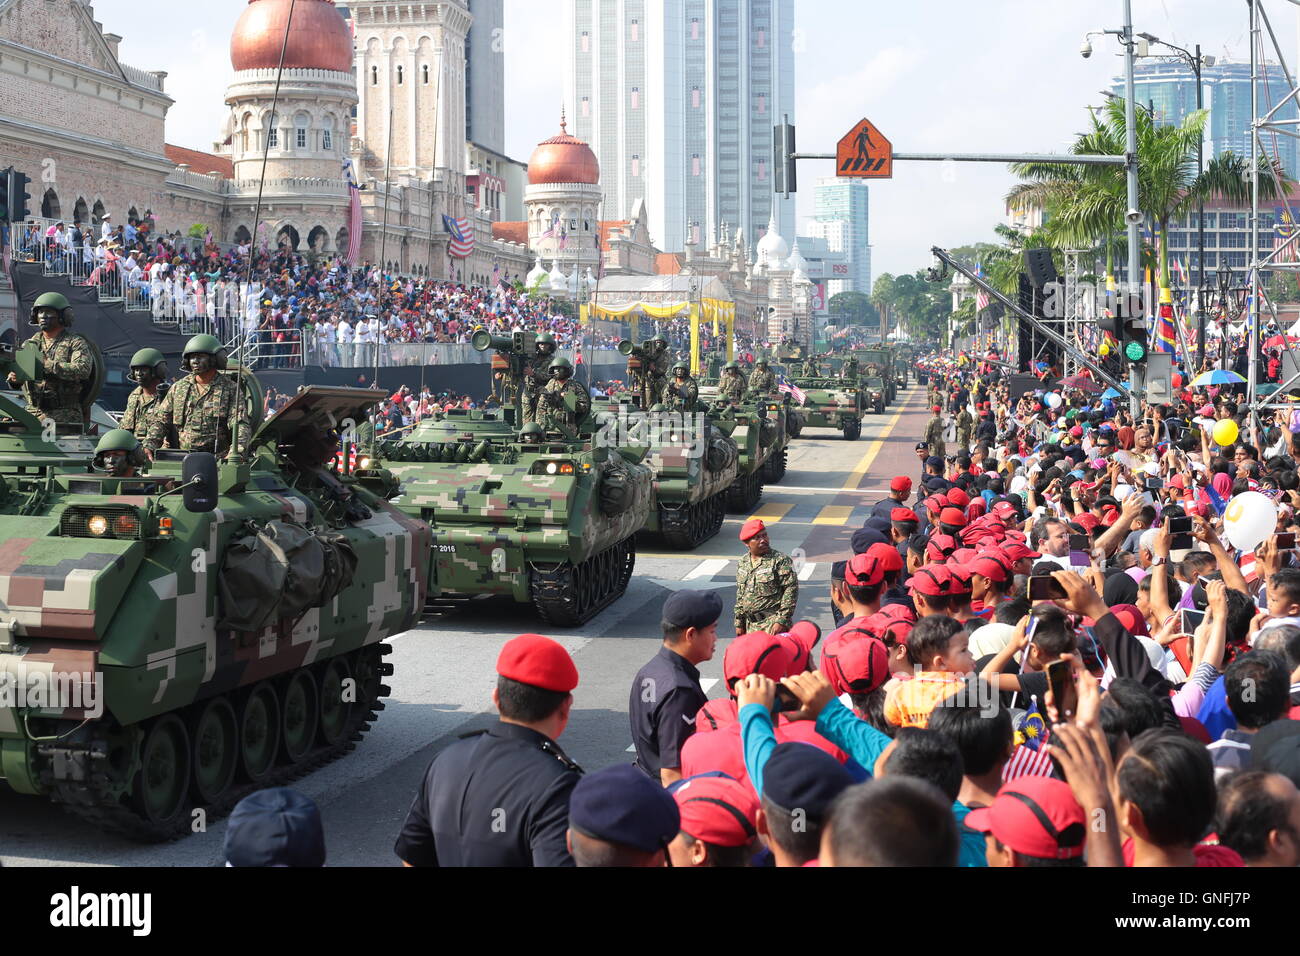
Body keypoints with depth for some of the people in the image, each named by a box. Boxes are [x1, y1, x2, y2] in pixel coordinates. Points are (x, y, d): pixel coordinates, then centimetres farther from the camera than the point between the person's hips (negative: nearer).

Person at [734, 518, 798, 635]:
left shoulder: (781, 560, -7)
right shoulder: (742, 564, 13)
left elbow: (791, 589, -10)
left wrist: (781, 621, -15)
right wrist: (739, 623, 18)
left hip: (772, 623, -7)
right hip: (751, 625, 7)